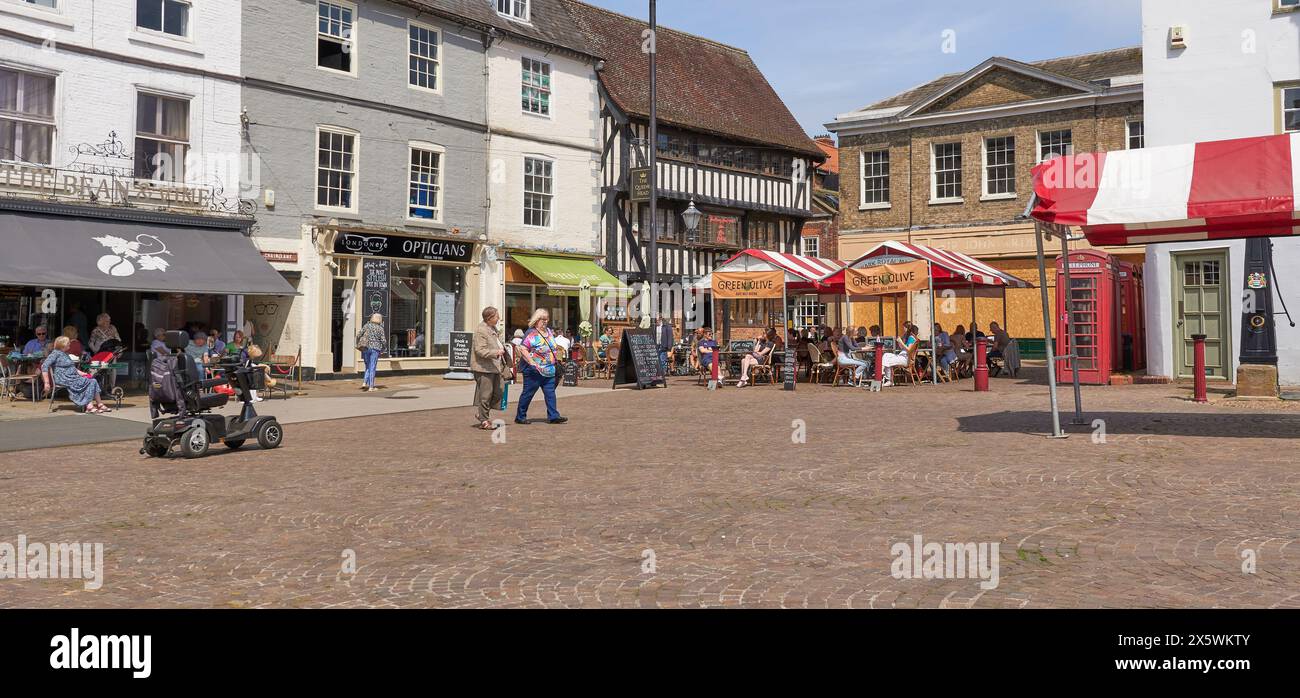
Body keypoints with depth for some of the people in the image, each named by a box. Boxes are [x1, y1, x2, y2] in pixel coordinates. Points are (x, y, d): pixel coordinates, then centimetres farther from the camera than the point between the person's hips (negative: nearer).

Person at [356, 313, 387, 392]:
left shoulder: (366, 325, 4)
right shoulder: (380, 328, -2)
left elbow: (358, 336, -1)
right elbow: (383, 341, -7)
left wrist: (358, 345, 14)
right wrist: (384, 348, 12)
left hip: (365, 348, 2)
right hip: (375, 349, -2)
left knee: (368, 367, 18)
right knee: (372, 368, 2)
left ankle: (365, 383, 2)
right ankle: (371, 387, 1)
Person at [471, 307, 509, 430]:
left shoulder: (493, 328, 16)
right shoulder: (481, 330, -15)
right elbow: (480, 350, -22)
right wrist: (495, 353, -31)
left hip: (495, 367, 10)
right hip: (484, 368, -10)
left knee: (499, 390, 7)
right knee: (485, 393, -4)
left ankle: (481, 413, 20)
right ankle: (483, 420, 6)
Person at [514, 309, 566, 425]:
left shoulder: (549, 332, 14)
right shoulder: (531, 333, -12)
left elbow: (554, 348, 26)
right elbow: (523, 349, -20)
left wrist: (556, 361, 16)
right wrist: (532, 362, -23)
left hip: (549, 371, 7)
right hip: (535, 371, -7)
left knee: (550, 393, 2)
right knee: (528, 393, 2)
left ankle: (553, 416, 3)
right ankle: (520, 417, 11)